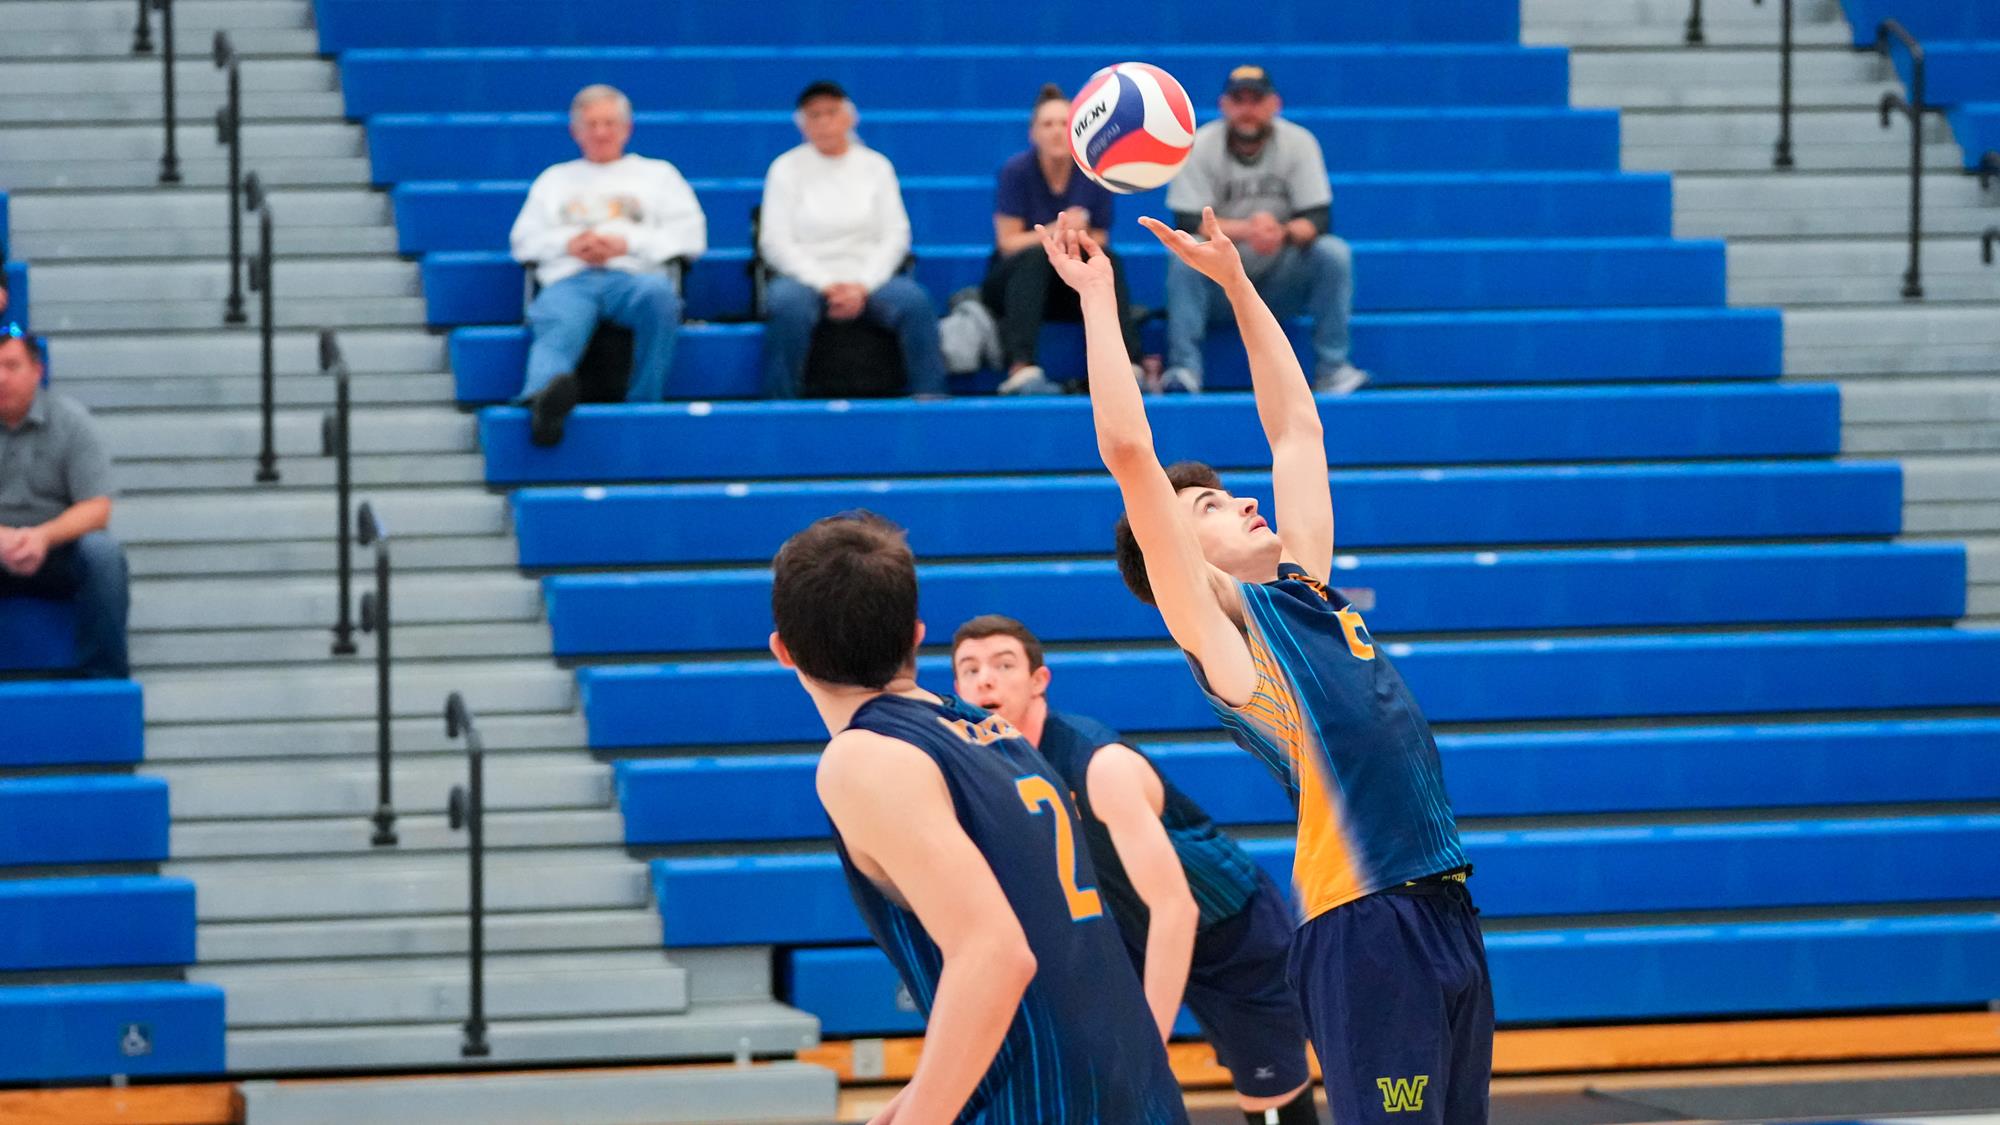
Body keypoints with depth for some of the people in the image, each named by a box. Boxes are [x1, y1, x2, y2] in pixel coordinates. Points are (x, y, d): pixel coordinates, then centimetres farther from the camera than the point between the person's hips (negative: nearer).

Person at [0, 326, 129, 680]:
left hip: (57, 548, 0)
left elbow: (96, 509, -8)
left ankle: (105, 677, -22)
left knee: (103, 552, -31)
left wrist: (44, 536, -28)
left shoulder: (69, 418, -2)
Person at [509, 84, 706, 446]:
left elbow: (690, 235, 14)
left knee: (658, 294, -41)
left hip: (633, 275, 0)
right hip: (569, 280, 0)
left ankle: (644, 403, -37)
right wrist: (568, 242, 1)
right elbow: (524, 240, 24)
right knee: (559, 328, -38)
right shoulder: (554, 179, 35)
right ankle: (545, 399, -72)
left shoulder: (657, 174, 29)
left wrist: (627, 242, -1)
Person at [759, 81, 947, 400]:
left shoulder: (876, 166, 13)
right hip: (807, 276, -2)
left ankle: (929, 395, -27)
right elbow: (775, 242, -1)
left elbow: (896, 236, 6)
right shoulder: (787, 168, 7)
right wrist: (827, 286, -13)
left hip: (867, 277, 2)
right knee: (789, 305, -37)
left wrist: (862, 286, -11)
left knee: (914, 301, -29)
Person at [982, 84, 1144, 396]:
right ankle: (1021, 370, -52)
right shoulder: (1016, 171, -10)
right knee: (1037, 255, -35)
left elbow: (1098, 243, 2)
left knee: (1108, 261, -26)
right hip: (1012, 283, -3)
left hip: (1072, 288, 3)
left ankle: (1126, 366, -38)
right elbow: (1009, 243, -12)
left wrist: (1080, 236, -21)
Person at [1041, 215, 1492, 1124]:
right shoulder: (1214, 632, -1)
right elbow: (1128, 452, -7)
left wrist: (1234, 280, 27)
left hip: (1446, 911, 7)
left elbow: (1295, 426, 28)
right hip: (1363, 923, -7)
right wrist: (1096, 297, -1)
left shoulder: (1301, 591, 18)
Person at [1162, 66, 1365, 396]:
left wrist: (1284, 233, -35)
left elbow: (1318, 218, -11)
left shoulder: (1298, 143, -5)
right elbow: (1187, 223, -17)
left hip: (1281, 283, 1)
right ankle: (1184, 367, -30)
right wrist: (1243, 230, -36)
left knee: (1334, 253, -24)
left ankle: (1332, 368, -20)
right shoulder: (1200, 147, -9)